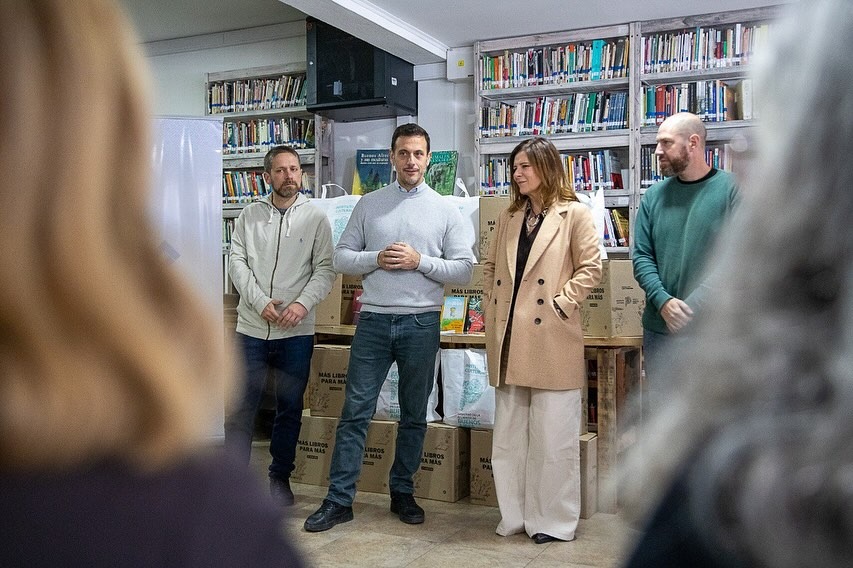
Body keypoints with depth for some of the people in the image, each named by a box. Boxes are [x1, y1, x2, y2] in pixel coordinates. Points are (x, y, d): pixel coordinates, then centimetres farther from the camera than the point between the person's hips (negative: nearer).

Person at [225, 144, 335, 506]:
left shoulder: (316, 218, 2)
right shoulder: (249, 216, 6)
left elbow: (325, 270, -2)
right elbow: (237, 263, 0)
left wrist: (303, 303, -17)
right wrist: (261, 303, -13)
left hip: (296, 332, 0)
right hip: (251, 327, 1)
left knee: (290, 408, 10)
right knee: (242, 407, 4)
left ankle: (280, 477, 24)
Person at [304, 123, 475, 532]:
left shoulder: (445, 210, 3)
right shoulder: (368, 204, 7)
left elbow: (465, 269, -1)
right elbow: (341, 257, 7)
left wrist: (419, 261, -13)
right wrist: (377, 259, -11)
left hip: (421, 323, 0)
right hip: (373, 320, 0)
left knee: (414, 415, 10)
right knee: (355, 411, 1)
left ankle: (402, 493, 26)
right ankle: (339, 499, 8)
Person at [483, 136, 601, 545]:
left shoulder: (574, 214, -1)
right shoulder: (509, 217, 16)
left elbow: (591, 268, -7)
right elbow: (490, 267, 20)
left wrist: (560, 303, -12)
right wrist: (489, 307, 7)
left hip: (551, 340, -6)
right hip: (509, 340, 6)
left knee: (552, 435, 1)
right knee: (509, 434, 12)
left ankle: (553, 521, 14)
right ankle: (516, 515, 23)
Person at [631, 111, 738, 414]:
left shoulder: (731, 189, -4)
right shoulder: (654, 196, 8)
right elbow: (642, 256, 4)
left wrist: (692, 306, -18)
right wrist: (663, 301, -13)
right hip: (660, 328, 4)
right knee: (658, 409, 13)